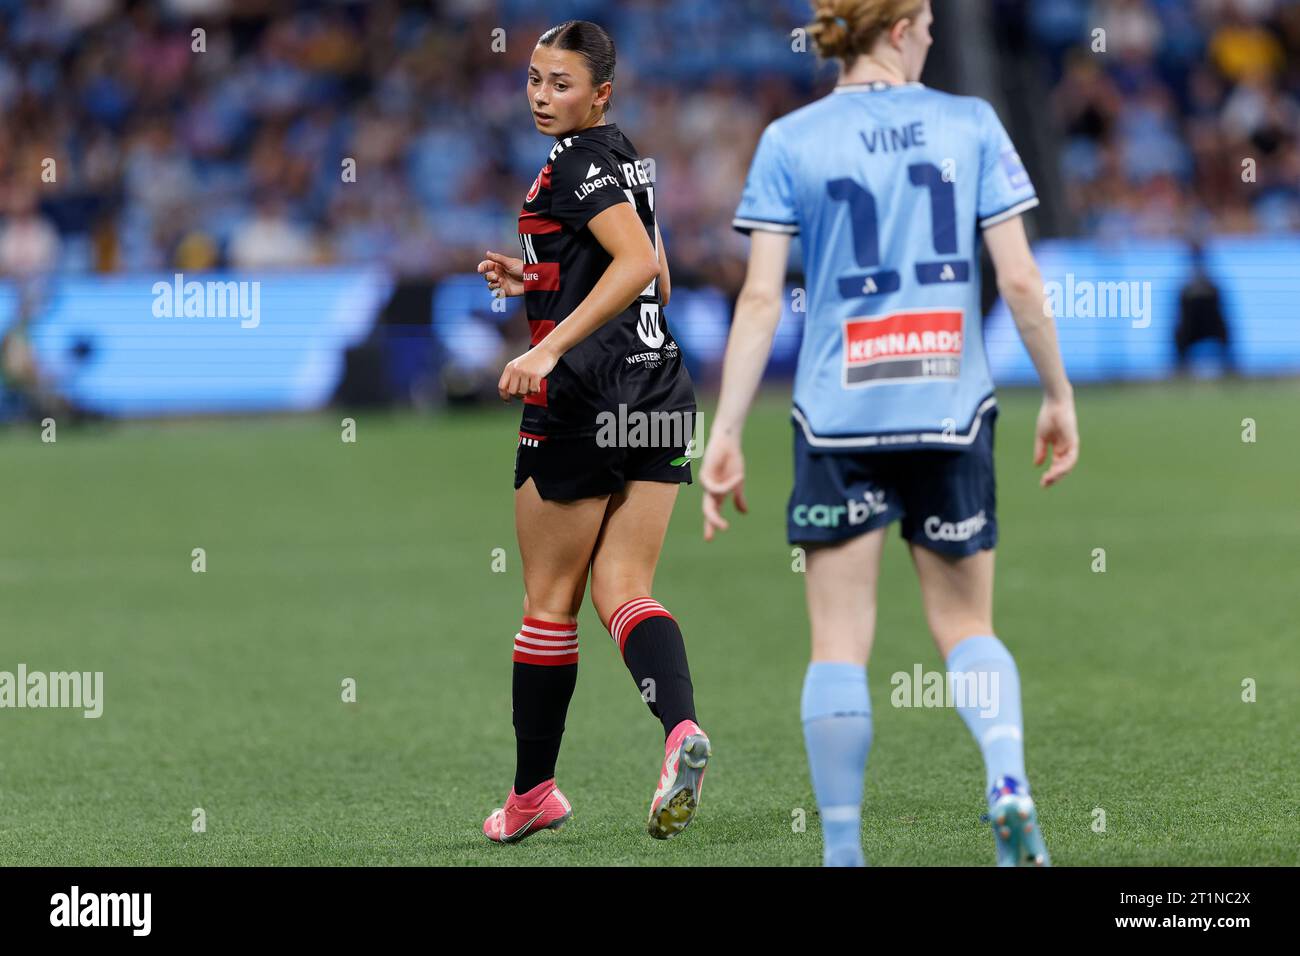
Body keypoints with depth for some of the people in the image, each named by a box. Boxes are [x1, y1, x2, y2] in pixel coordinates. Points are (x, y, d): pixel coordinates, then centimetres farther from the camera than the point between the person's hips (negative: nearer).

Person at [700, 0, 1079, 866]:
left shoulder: (790, 141, -1)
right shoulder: (971, 124, 1)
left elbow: (761, 298, -5)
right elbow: (1021, 281, -2)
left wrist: (726, 434, -2)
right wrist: (1059, 397, 9)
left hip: (839, 417, -1)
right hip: (951, 412, 1)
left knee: (840, 645, 4)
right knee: (966, 626, 13)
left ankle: (843, 851, 1)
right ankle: (1009, 782, -12)